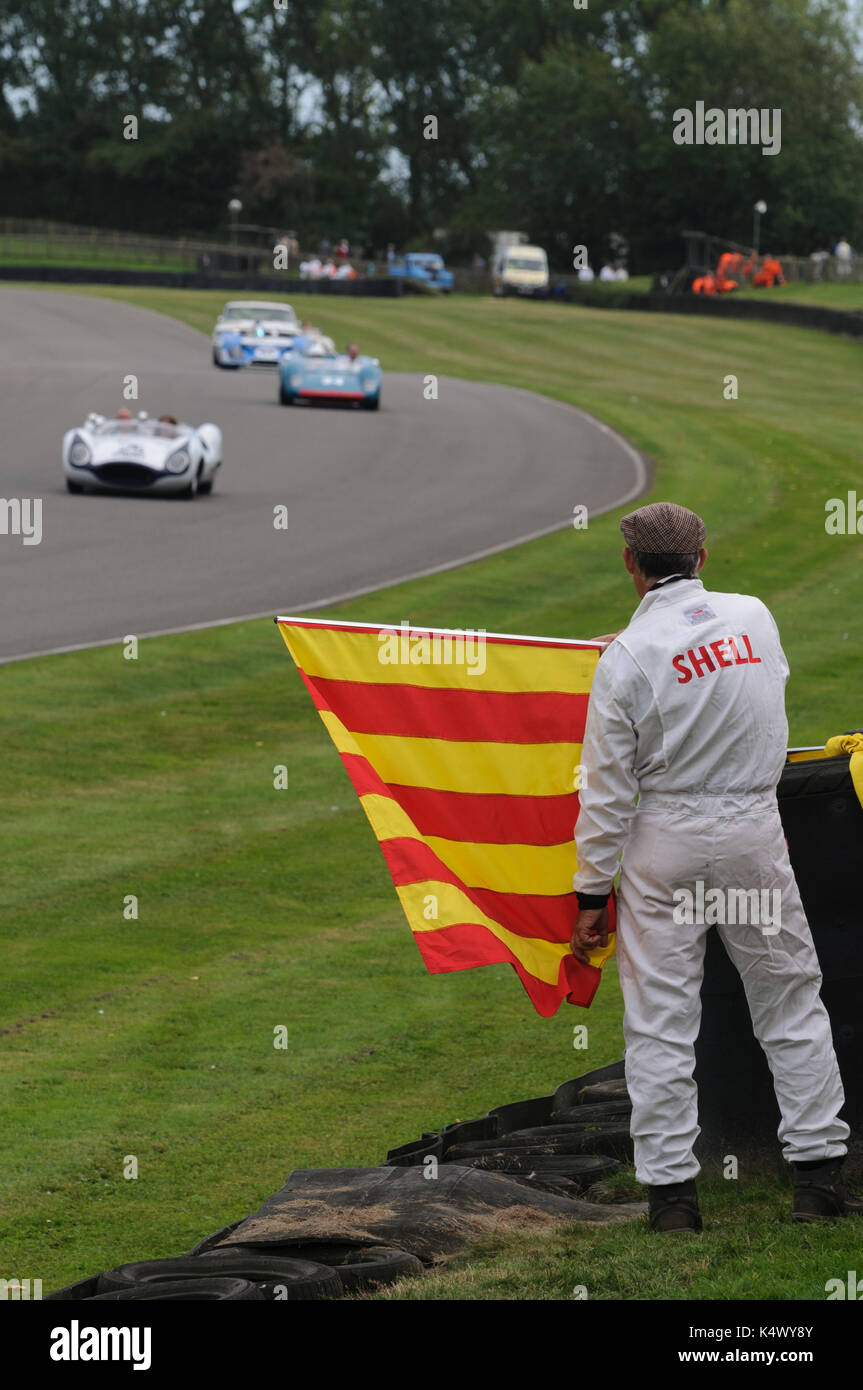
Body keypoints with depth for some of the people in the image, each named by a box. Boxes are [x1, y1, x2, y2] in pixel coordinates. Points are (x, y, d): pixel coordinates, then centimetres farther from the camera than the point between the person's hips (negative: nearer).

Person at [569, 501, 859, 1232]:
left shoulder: (629, 657, -11)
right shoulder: (754, 616, 0)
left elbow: (607, 787, -9)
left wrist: (592, 892, -1)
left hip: (667, 839, -3)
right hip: (754, 828, 3)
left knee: (661, 1020, 3)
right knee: (791, 1002, 12)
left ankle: (671, 1189, 2)